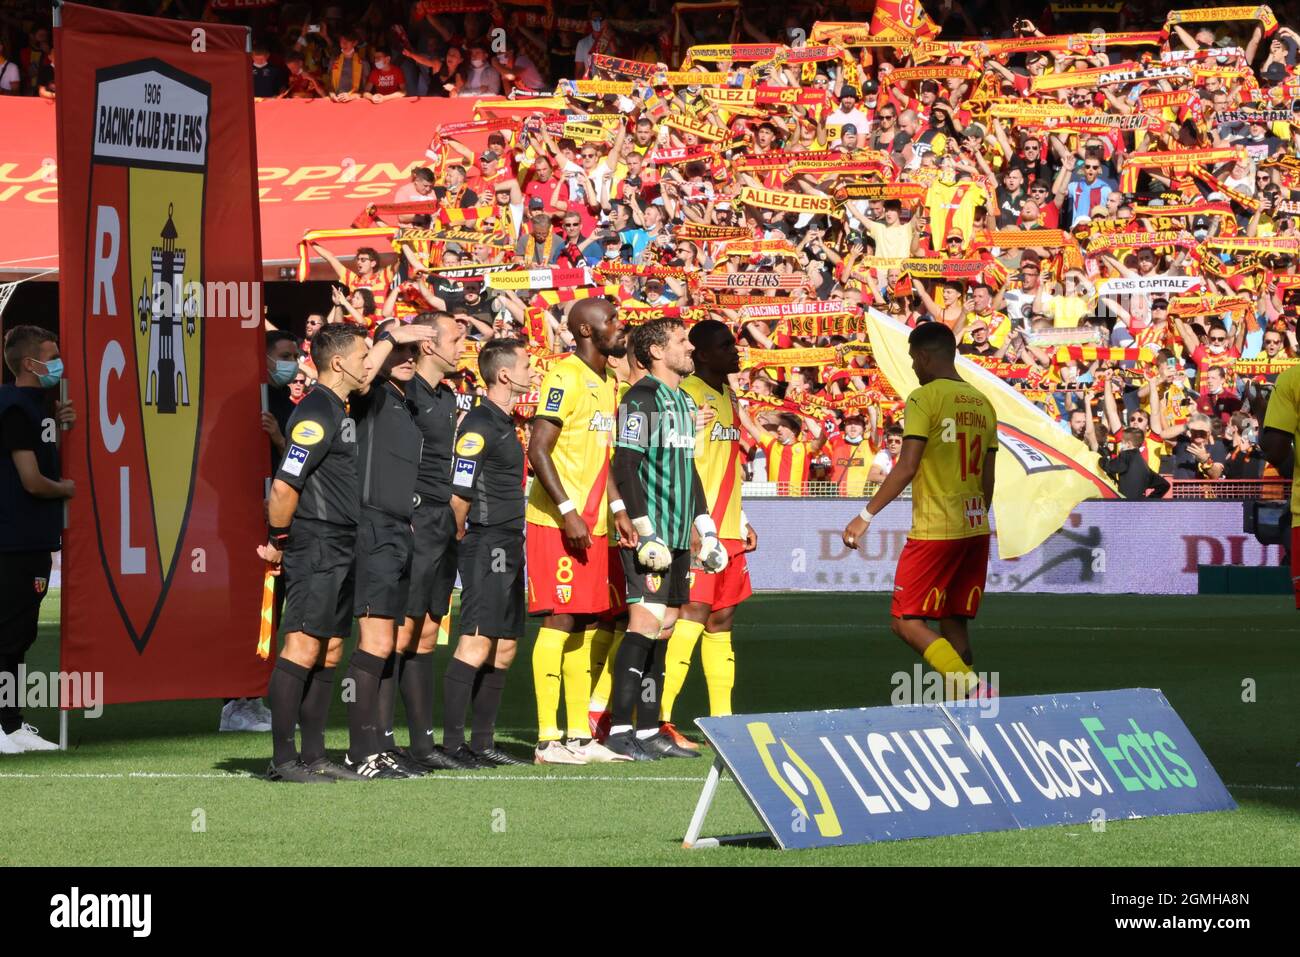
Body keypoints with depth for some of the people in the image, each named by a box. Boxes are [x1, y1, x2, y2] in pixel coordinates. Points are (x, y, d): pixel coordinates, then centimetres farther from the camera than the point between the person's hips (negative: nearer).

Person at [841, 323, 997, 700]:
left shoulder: (925, 398, -10)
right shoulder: (982, 403, 12)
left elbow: (907, 467, -17)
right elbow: (987, 478, 14)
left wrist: (866, 516, -12)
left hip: (934, 529, -7)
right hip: (974, 528, 7)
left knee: (905, 621, -3)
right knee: (954, 624, 11)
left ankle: (970, 687, -20)